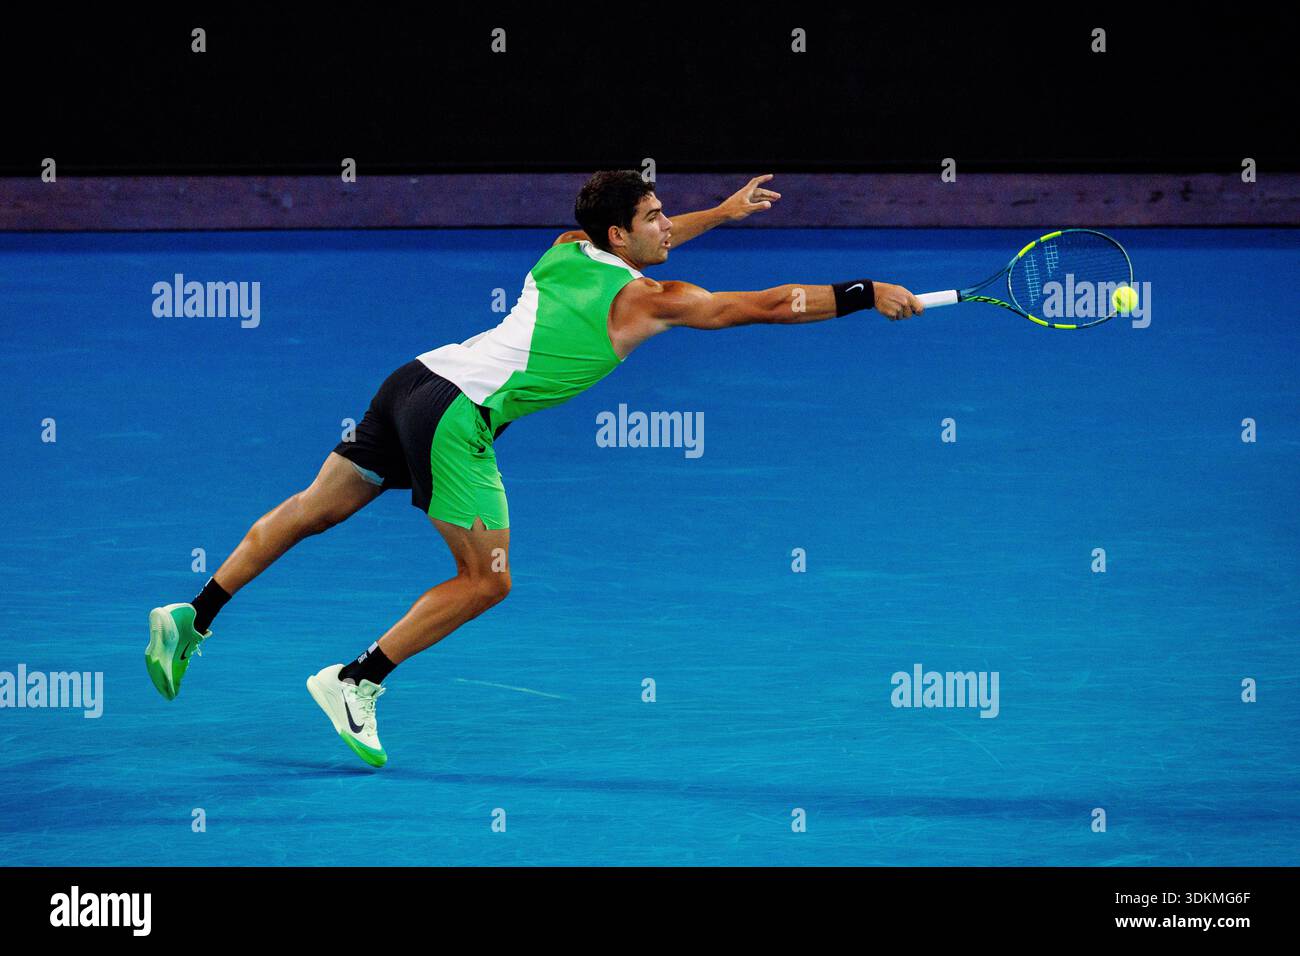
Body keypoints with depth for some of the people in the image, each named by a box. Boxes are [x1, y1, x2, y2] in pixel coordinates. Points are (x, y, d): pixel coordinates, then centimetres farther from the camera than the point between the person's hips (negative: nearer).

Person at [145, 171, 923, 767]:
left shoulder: (568, 251, 16)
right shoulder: (646, 302, -5)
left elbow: (644, 247, 41)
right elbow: (767, 306, -3)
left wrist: (723, 212, 45)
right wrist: (868, 296, 4)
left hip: (417, 380, 8)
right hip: (458, 414, -8)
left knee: (319, 507, 17)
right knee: (486, 581, -2)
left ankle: (194, 616, 15)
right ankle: (355, 681, -5)